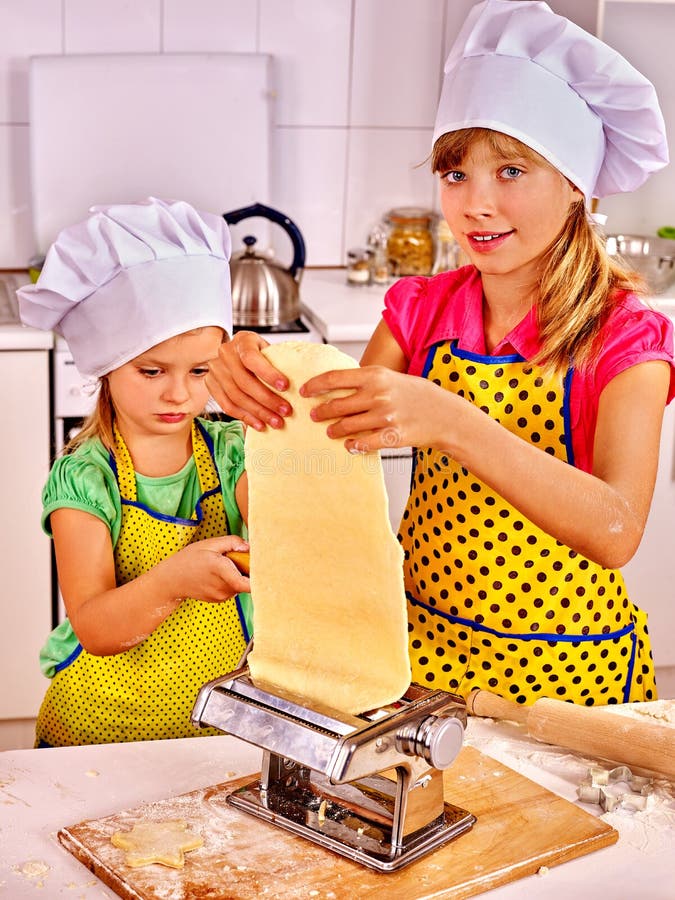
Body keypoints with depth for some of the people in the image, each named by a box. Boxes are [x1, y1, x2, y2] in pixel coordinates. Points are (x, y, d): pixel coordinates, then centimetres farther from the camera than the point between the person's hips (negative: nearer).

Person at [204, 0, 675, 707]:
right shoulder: (423, 309, -2)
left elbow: (615, 532, -29)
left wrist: (449, 422, -42)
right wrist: (263, 384, -27)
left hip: (565, 669, -3)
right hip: (423, 644, 3)